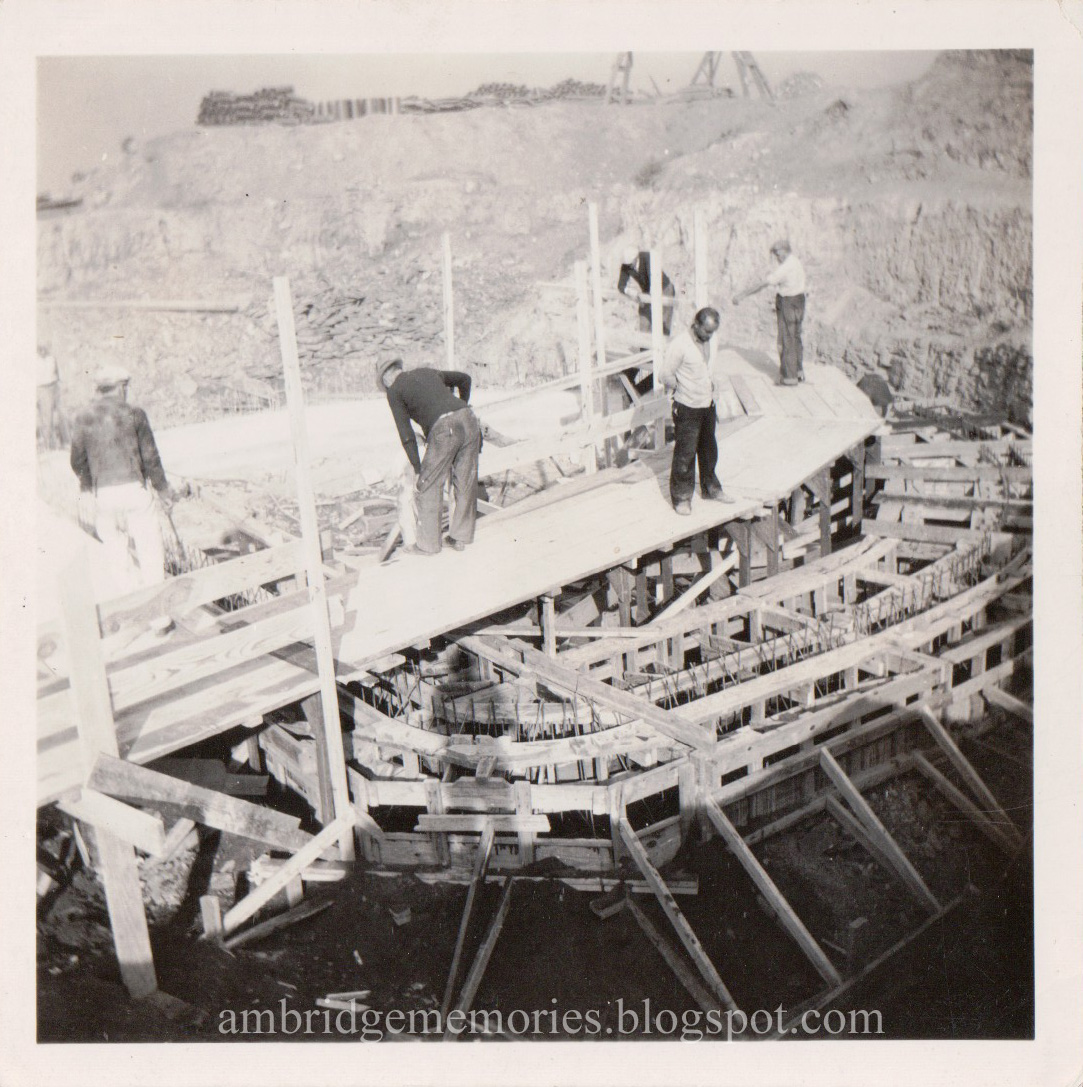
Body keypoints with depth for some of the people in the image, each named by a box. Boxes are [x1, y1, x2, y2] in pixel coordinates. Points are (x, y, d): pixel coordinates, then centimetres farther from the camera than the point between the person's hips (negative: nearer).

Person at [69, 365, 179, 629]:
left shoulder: (82, 419, 5)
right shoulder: (134, 413, -2)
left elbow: (78, 462, 9)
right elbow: (150, 457, -1)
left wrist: (87, 483, 30)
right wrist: (162, 488, 12)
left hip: (103, 495, 3)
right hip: (134, 489, -3)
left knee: (116, 553, 16)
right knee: (149, 553, 4)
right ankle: (159, 619, 6)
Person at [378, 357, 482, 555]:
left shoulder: (394, 391, 13)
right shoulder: (427, 372, 30)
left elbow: (406, 433, 6)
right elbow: (464, 378, 44)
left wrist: (417, 466, 11)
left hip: (444, 429, -6)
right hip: (468, 420, 6)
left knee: (429, 485, 6)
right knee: (466, 483, 14)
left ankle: (428, 544, 11)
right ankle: (460, 537, 23)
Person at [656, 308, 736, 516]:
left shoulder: (705, 341, 4)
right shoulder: (680, 345, -21)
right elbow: (664, 376, -17)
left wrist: (710, 383, 6)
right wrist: (682, 389, -5)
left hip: (707, 405, 7)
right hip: (687, 408, -7)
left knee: (709, 450, 19)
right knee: (685, 454, 0)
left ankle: (711, 488, 37)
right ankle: (681, 497, 13)